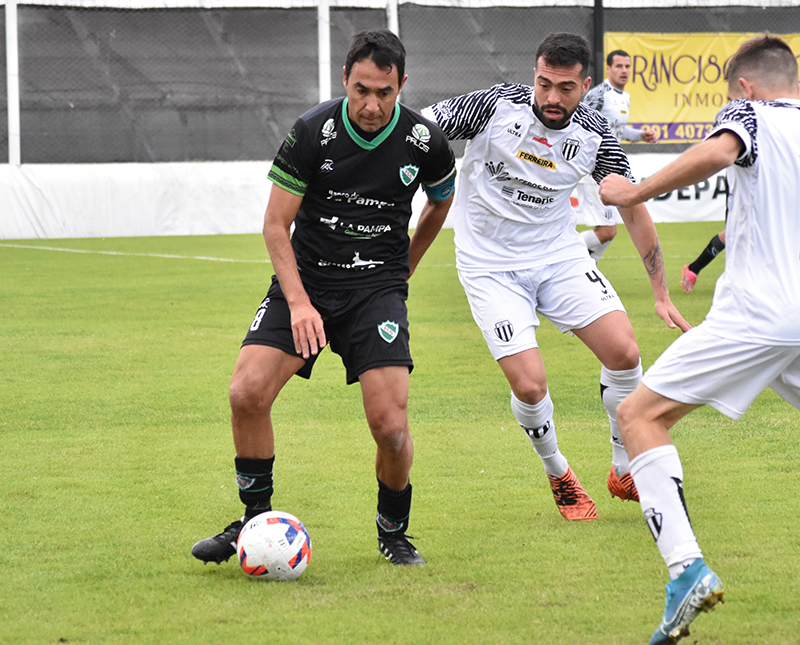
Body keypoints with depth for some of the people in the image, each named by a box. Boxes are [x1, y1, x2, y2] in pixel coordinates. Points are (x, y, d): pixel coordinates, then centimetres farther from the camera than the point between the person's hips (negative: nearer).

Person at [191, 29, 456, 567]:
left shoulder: (425, 141, -7)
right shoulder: (313, 131, -12)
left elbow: (441, 201, 18)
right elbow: (276, 225, -6)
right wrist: (299, 301, -17)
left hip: (377, 288, 0)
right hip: (305, 278, 0)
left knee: (390, 424, -15)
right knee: (247, 393, -18)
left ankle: (393, 530, 13)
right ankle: (256, 519, 2)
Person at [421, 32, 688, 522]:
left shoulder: (594, 135, -7)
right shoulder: (497, 106, -17)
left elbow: (634, 210, 2)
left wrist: (662, 293, 2)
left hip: (560, 258, 3)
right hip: (491, 269, -3)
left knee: (624, 352, -14)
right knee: (530, 385, -16)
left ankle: (625, 472, 9)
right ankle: (558, 475, 15)